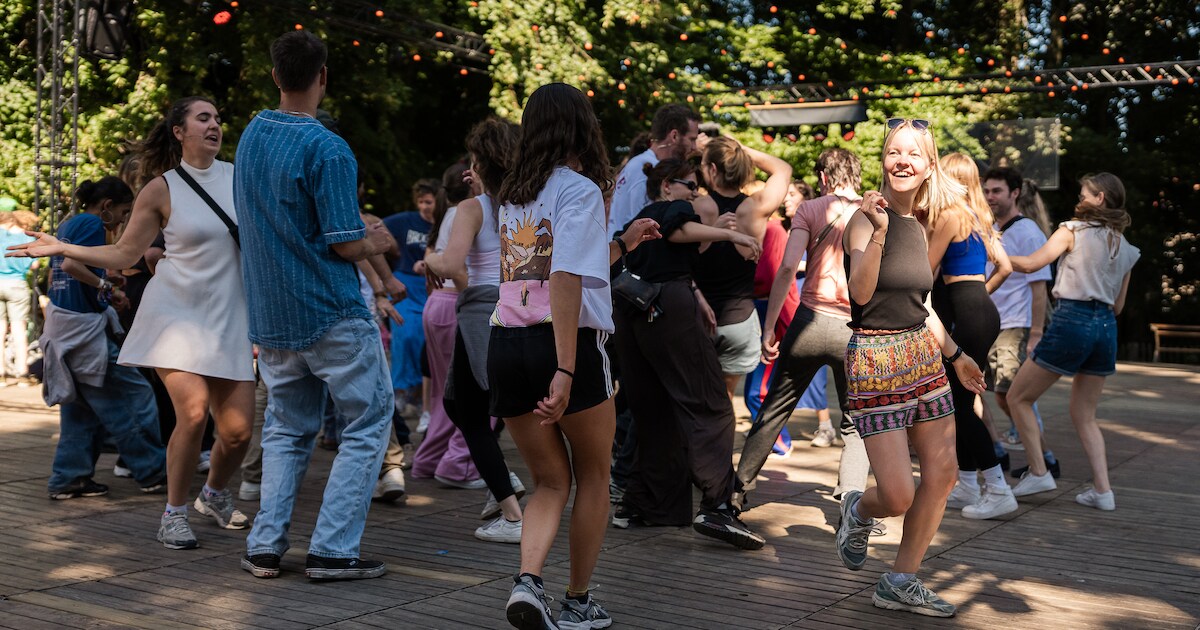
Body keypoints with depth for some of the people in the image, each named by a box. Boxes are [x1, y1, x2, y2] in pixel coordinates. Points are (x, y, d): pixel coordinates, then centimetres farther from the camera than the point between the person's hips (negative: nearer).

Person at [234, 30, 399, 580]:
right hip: (330, 313, -7)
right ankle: (332, 550, 0)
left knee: (286, 429, 17)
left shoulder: (250, 136, 7)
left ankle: (265, 546, 11)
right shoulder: (327, 150, -16)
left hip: (270, 317, 7)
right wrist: (377, 243, 6)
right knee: (368, 422, 5)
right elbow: (345, 245, -16)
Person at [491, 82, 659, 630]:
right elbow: (566, 281, -18)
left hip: (505, 347, 6)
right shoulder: (579, 188, -6)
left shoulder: (513, 194, 15)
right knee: (593, 476, 14)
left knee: (551, 481, 13)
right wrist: (565, 369, -23)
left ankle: (528, 580, -11)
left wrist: (621, 244, 34)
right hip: (563, 344, -6)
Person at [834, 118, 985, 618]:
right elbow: (861, 292, -25)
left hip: (922, 353, 8)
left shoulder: (917, 227, 11)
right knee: (898, 496, -11)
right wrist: (878, 231, -35)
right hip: (875, 360, -8)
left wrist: (955, 354, 28)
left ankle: (901, 583, 17)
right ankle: (857, 512, 25)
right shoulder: (866, 218, -11)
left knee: (942, 474, 4)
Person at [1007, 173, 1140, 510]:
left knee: (1018, 397, 7)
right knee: (1084, 416, 15)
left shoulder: (1073, 230, -2)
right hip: (1106, 329, 7)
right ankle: (1102, 489, 5)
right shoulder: (1125, 248, 15)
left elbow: (1031, 263, -9)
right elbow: (1117, 306, 17)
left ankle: (1038, 473, 2)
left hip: (1071, 322, -6)